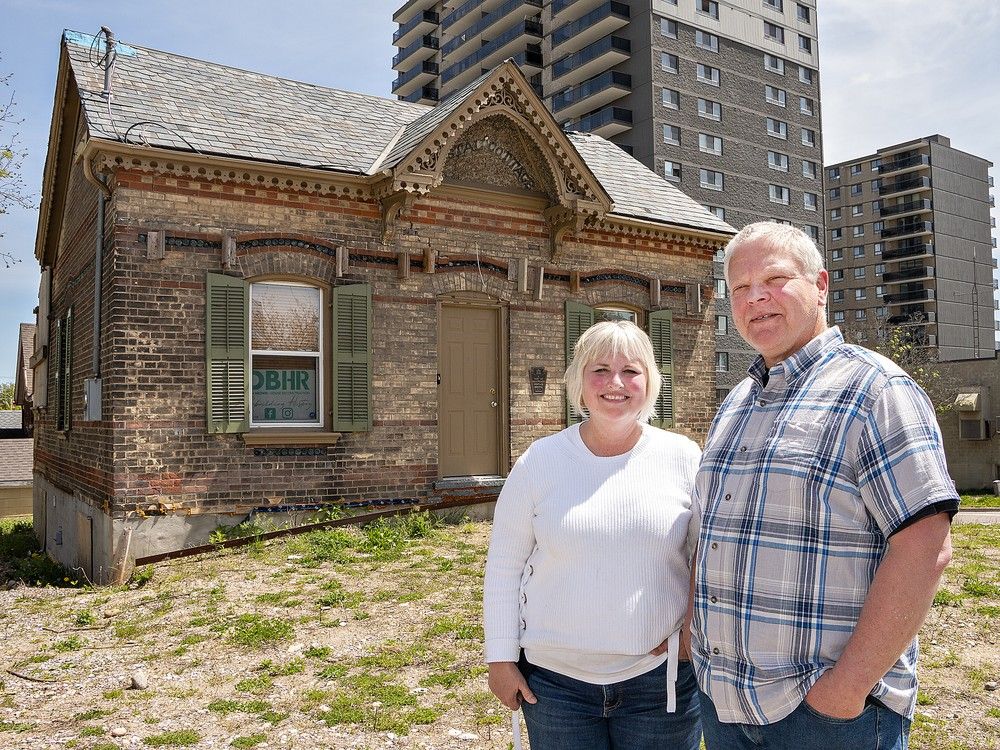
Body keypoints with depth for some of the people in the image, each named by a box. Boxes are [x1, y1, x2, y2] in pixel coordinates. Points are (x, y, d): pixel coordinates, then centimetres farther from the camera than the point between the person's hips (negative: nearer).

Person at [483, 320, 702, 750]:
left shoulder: (684, 458, -3)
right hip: (554, 678, 0)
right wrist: (501, 658, 0)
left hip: (661, 679, 0)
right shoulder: (539, 461, -3)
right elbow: (504, 566, 0)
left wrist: (693, 636, -3)